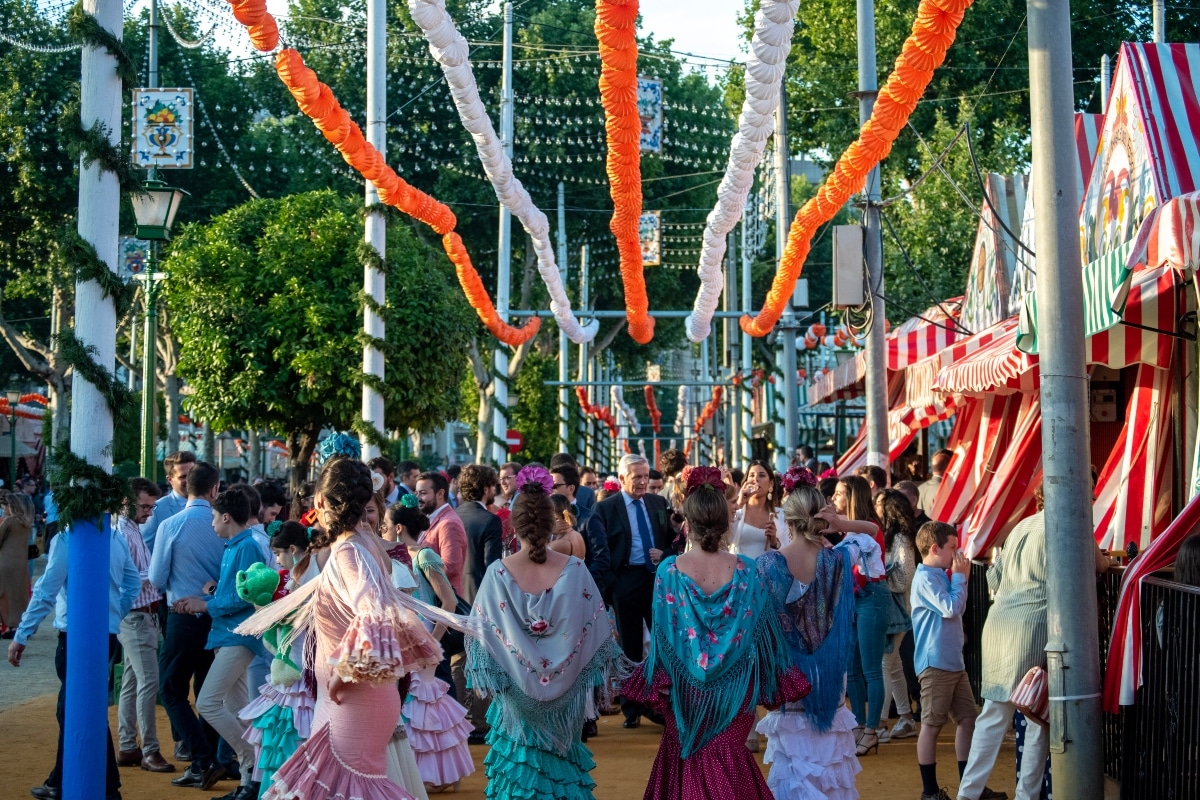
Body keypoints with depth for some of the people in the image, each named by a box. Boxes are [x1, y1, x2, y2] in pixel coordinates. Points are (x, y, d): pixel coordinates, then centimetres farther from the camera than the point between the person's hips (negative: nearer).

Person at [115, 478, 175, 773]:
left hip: (143, 616, 10)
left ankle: (127, 748, 19)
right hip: (135, 617, -10)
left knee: (132, 682, 13)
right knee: (148, 681, -10)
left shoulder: (134, 529, 14)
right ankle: (149, 751, -7)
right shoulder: (121, 532, -15)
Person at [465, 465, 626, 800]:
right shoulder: (575, 570, -13)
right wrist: (596, 677, 7)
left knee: (520, 765, 16)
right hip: (563, 698, 1)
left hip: (516, 695, -1)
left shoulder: (498, 574, -14)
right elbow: (596, 631, -6)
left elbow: (482, 633, -8)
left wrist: (489, 680, 6)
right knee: (561, 760, 19)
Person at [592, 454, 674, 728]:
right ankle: (632, 709, 14)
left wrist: (665, 555, -6)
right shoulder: (606, 508, -2)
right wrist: (610, 585, -11)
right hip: (626, 581, -2)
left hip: (658, 578, 3)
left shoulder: (658, 503, 9)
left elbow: (674, 537, 14)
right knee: (630, 647, 6)